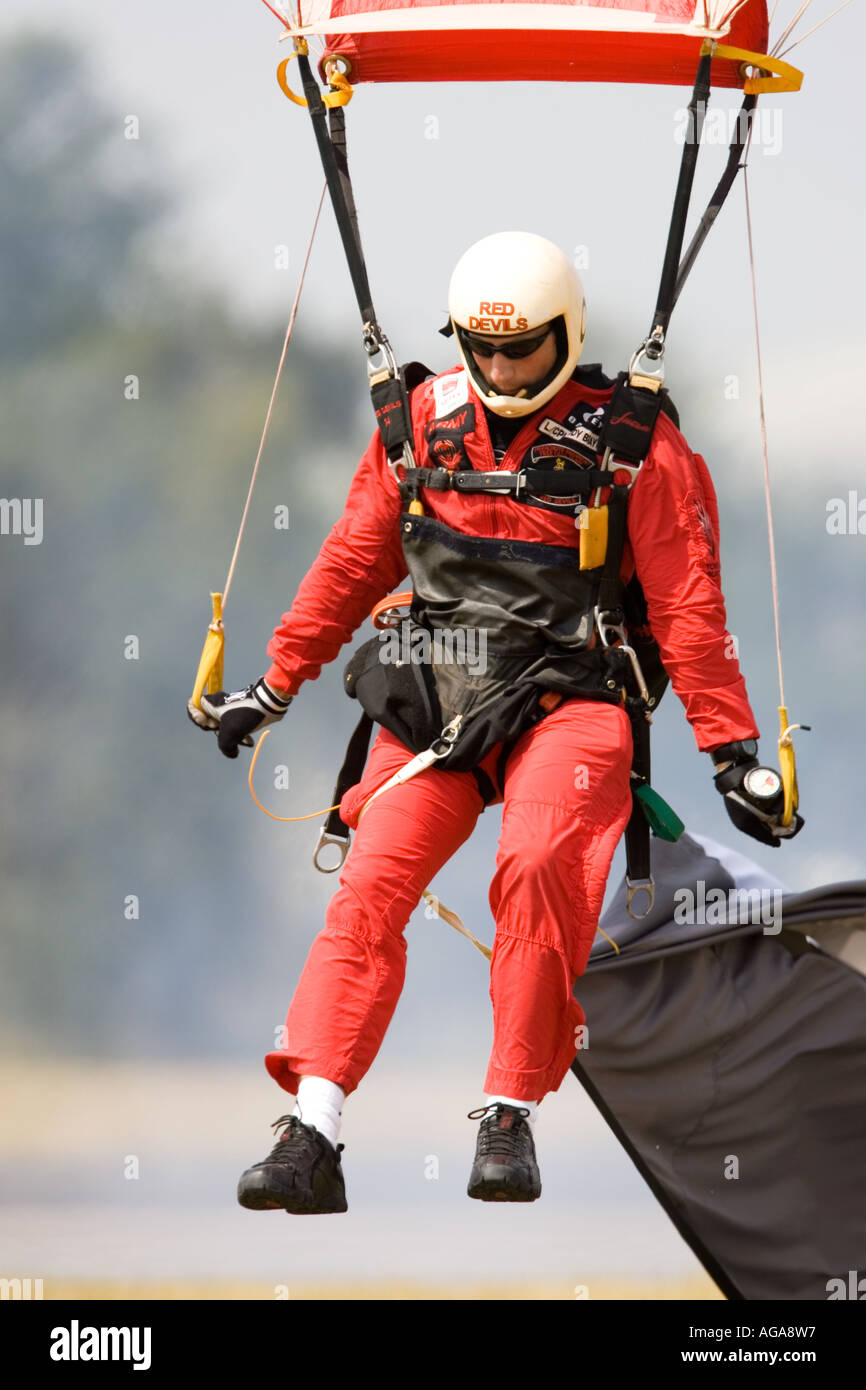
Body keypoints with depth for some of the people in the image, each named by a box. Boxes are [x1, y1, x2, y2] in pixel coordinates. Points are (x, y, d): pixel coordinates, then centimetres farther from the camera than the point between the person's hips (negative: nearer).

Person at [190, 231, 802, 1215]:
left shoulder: (632, 442, -1)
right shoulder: (424, 422, 9)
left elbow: (686, 607, 1)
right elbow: (352, 564, 19)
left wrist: (732, 751, -2)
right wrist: (274, 684, 22)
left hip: (566, 703, -3)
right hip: (435, 702, 3)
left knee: (537, 867, -31)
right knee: (371, 884, -17)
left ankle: (511, 1119, -23)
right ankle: (313, 1138, -21)